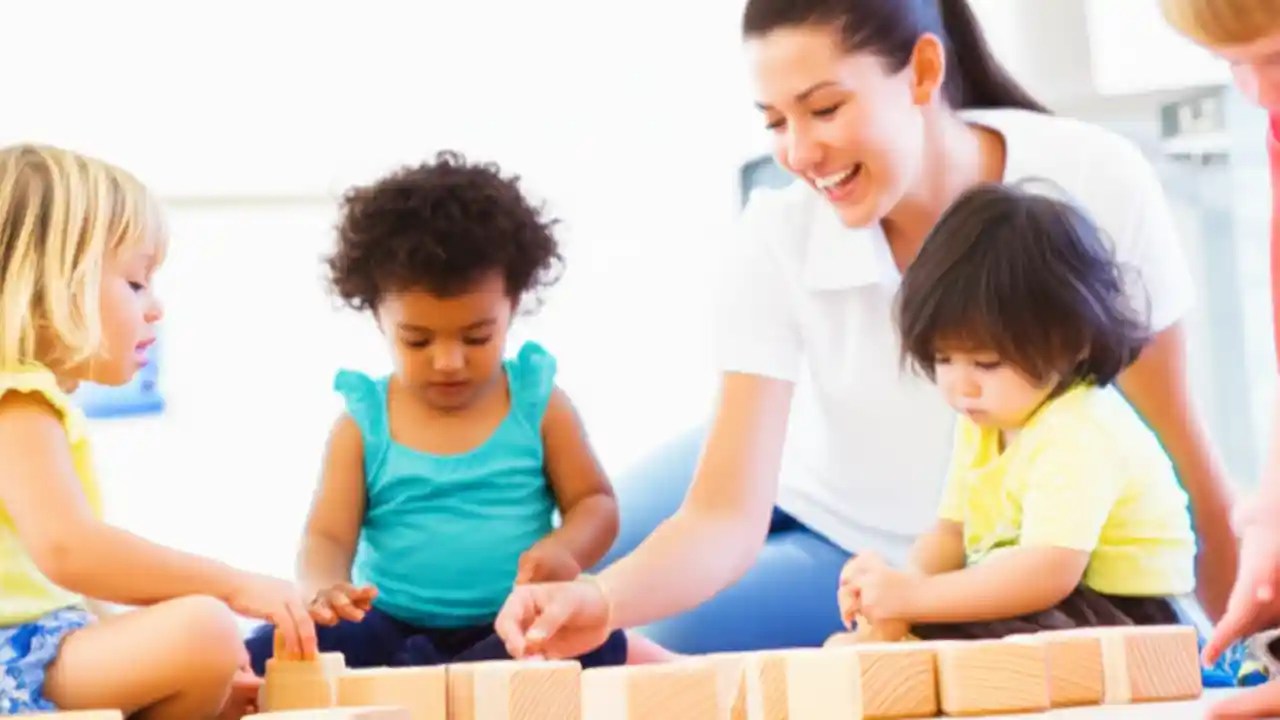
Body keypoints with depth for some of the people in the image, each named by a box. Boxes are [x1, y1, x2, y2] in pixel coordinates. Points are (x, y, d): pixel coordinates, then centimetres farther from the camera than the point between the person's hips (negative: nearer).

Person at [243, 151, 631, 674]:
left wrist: (564, 551, -17)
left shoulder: (538, 402, 4)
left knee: (601, 644, -32)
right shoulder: (362, 421, 3)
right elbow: (328, 537, -2)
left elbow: (595, 503, 8)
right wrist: (324, 590, -27)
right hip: (393, 630, -1)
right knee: (272, 652, -26)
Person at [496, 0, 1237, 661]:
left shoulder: (1098, 184, -24)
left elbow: (1181, 453, -12)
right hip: (849, 550, 0)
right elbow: (725, 514, -25)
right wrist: (602, 600, -44)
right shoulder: (778, 240, -21)